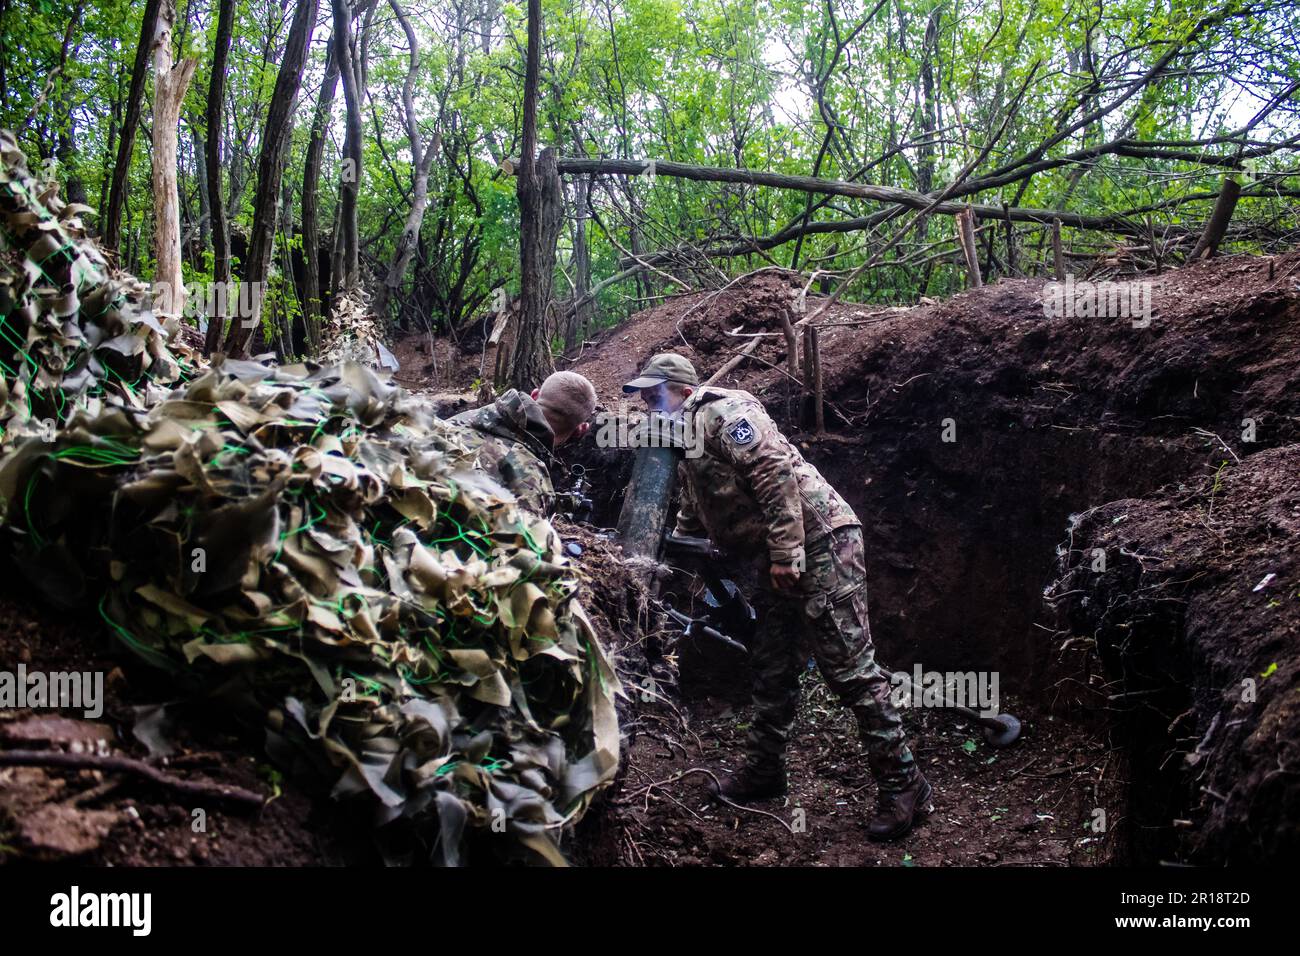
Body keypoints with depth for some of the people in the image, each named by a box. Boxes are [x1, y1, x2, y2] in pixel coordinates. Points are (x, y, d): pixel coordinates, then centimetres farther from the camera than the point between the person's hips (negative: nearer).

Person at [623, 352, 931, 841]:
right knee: (771, 665, 15)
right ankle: (764, 768, 29)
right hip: (784, 559, 10)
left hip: (821, 540, -10)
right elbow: (691, 522, 33)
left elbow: (775, 470, -20)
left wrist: (785, 552, -21)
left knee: (848, 664, -10)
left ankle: (903, 783, -2)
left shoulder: (721, 411, -9)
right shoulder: (687, 447, 22)